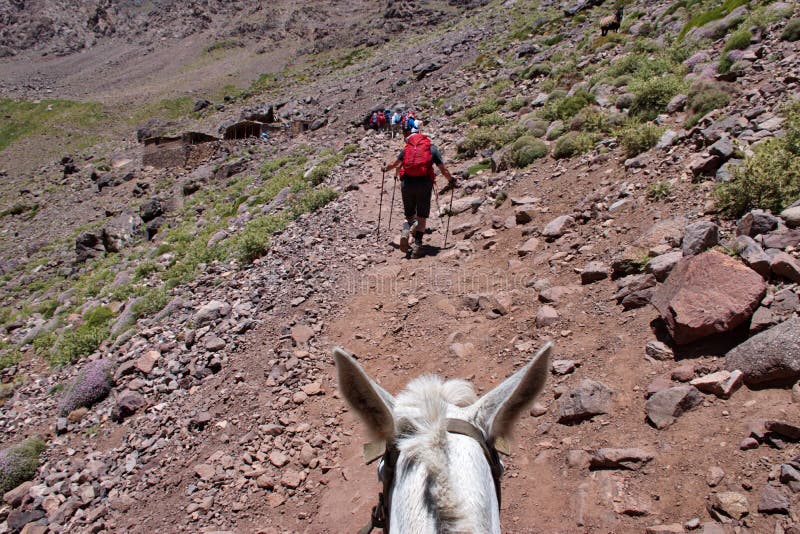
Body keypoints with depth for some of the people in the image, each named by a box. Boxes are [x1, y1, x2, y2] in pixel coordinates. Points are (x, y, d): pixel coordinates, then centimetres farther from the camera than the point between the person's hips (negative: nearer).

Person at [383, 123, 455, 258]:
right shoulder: (432, 148, 9)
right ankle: (417, 245, 0)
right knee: (421, 216, 8)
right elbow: (444, 170, 6)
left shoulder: (407, 148, 12)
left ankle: (406, 230, -13)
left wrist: (385, 169, 40)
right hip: (424, 183, -1)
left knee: (409, 213, 17)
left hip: (407, 183, 1)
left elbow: (395, 164, 20)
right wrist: (451, 180, 23)